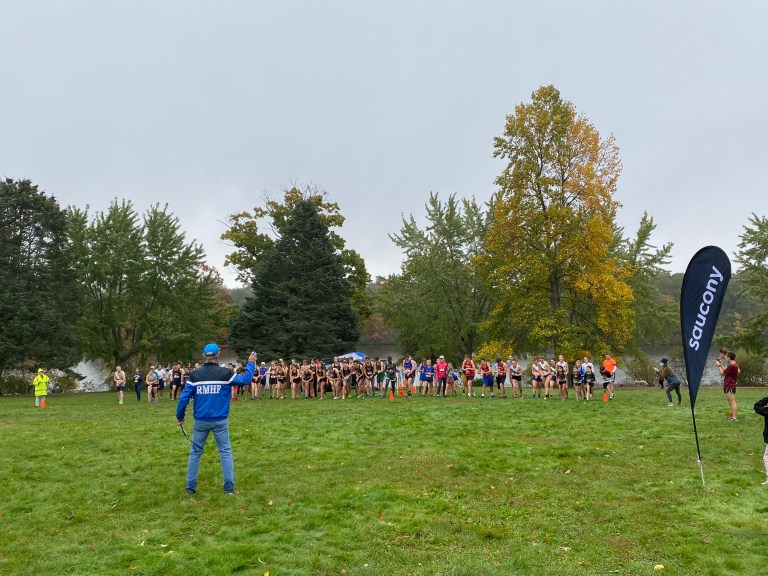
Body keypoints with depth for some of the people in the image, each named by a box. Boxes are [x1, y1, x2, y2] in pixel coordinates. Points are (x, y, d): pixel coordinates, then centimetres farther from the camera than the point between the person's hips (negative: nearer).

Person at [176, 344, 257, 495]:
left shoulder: (195, 374, -4)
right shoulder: (225, 373, -8)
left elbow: (184, 397, -3)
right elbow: (245, 380, 3)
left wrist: (179, 417, 10)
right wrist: (251, 363, 16)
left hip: (201, 421, 1)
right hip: (220, 421, -1)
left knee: (195, 452, 14)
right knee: (225, 451, 7)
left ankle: (190, 487, 17)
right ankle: (229, 487, 6)